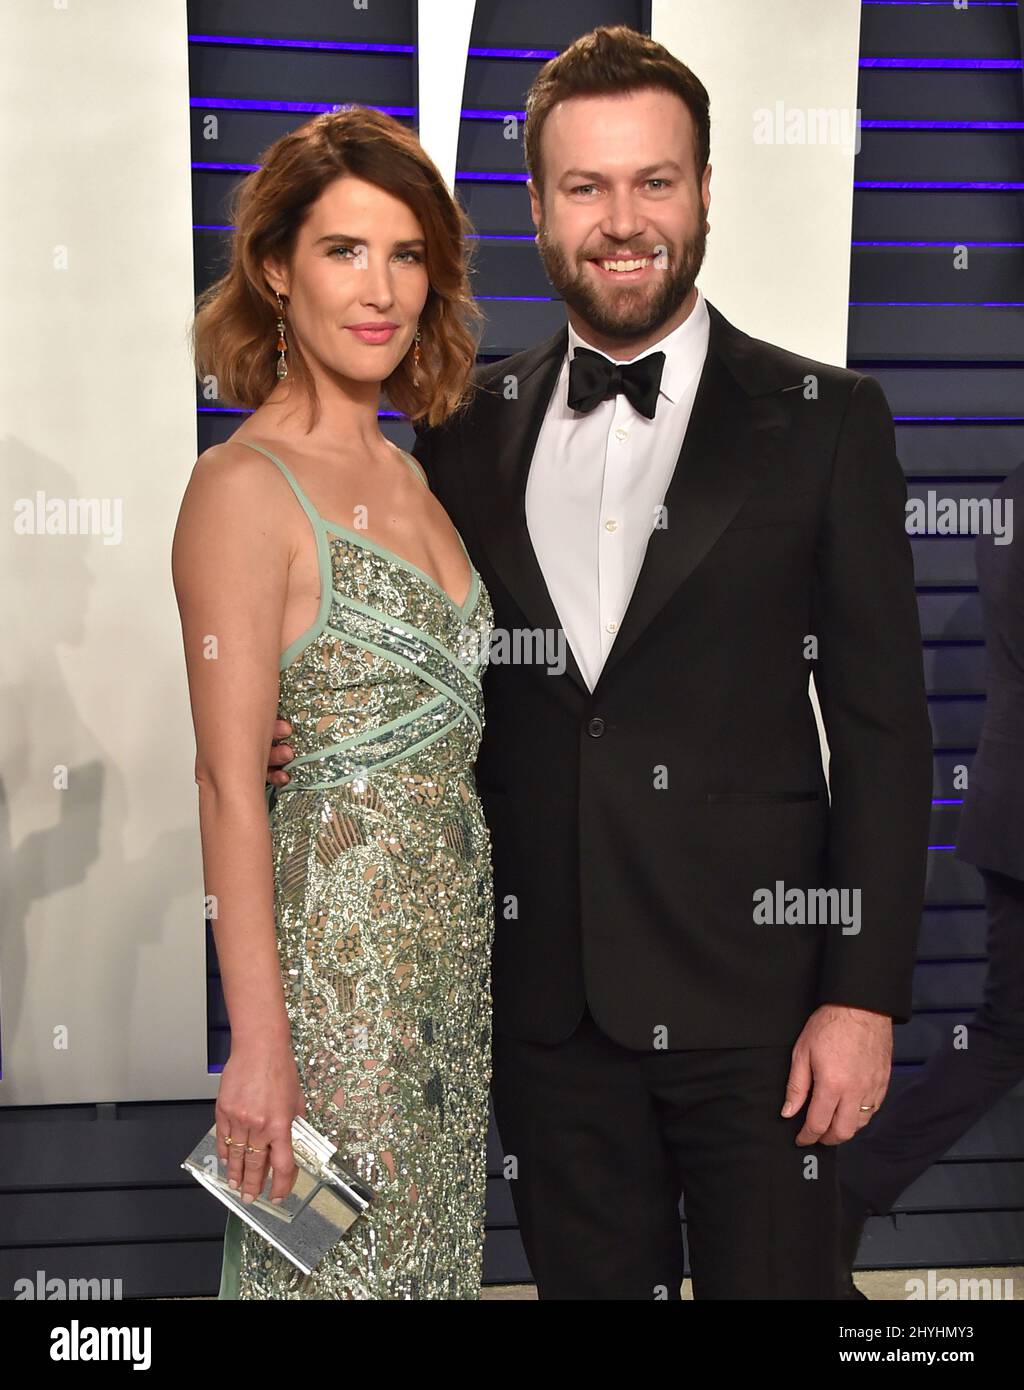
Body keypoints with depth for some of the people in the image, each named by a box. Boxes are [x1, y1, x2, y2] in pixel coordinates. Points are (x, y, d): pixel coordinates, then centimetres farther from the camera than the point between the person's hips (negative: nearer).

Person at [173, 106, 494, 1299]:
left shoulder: (405, 473, 10)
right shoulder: (243, 487, -13)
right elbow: (229, 785, -16)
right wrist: (258, 1044, -18)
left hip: (452, 937, 8)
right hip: (335, 943, -7)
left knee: (436, 1246, 16)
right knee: (340, 1260, 4)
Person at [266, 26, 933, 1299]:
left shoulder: (824, 422, -2)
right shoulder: (467, 428, 6)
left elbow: (883, 728, -4)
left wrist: (864, 994, -9)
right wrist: (307, 733, -8)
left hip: (748, 989, -2)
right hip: (545, 994, 3)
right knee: (589, 1280, 16)